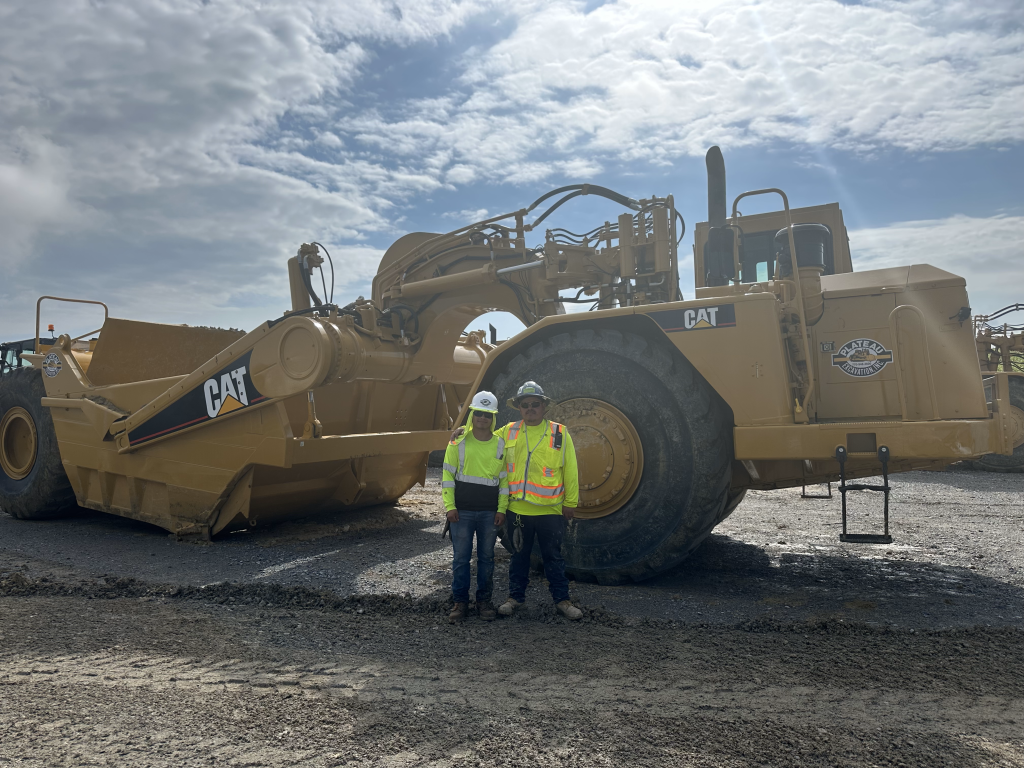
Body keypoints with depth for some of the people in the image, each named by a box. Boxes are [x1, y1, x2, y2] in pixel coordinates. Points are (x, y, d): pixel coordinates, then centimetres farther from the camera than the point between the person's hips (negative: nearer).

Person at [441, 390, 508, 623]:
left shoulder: (501, 445, 5)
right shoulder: (458, 441, -1)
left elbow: (505, 479, 8)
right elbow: (447, 475, 0)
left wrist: (502, 509, 2)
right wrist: (449, 506, -6)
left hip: (490, 513, 2)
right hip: (462, 511, -1)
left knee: (486, 558, 9)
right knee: (461, 558, 4)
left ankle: (484, 601, 22)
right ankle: (460, 602, 16)